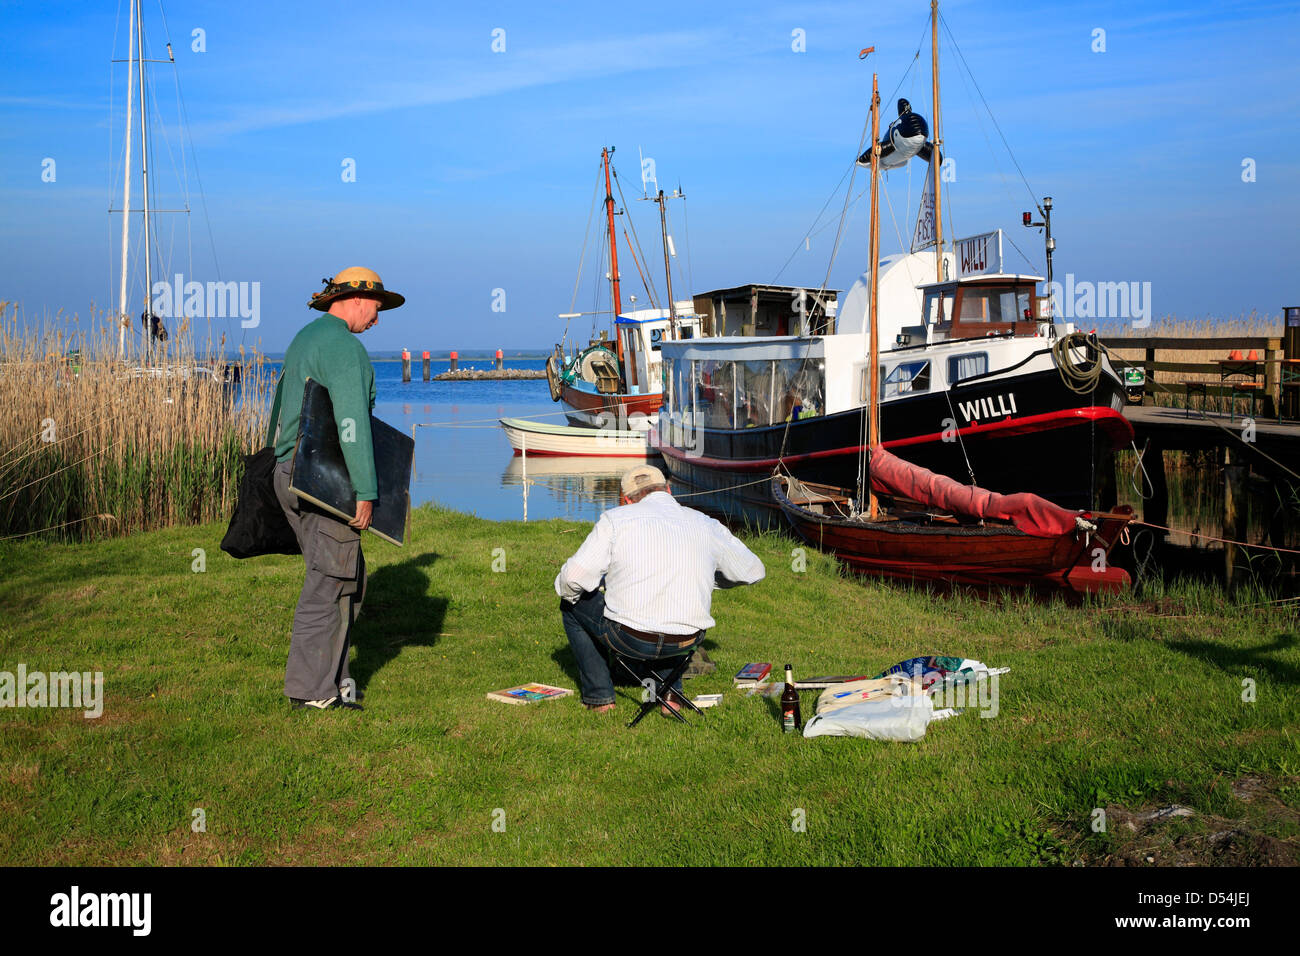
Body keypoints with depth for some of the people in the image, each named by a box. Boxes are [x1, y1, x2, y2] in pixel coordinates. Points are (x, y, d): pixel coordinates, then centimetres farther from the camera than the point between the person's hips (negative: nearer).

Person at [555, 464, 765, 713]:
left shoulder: (615, 519, -3)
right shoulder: (705, 524, 8)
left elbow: (576, 576, -10)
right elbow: (752, 570, 17)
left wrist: (566, 590, 14)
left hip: (629, 638, -4)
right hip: (688, 641, 4)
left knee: (572, 604, 25)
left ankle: (600, 696, 26)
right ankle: (670, 692, 29)